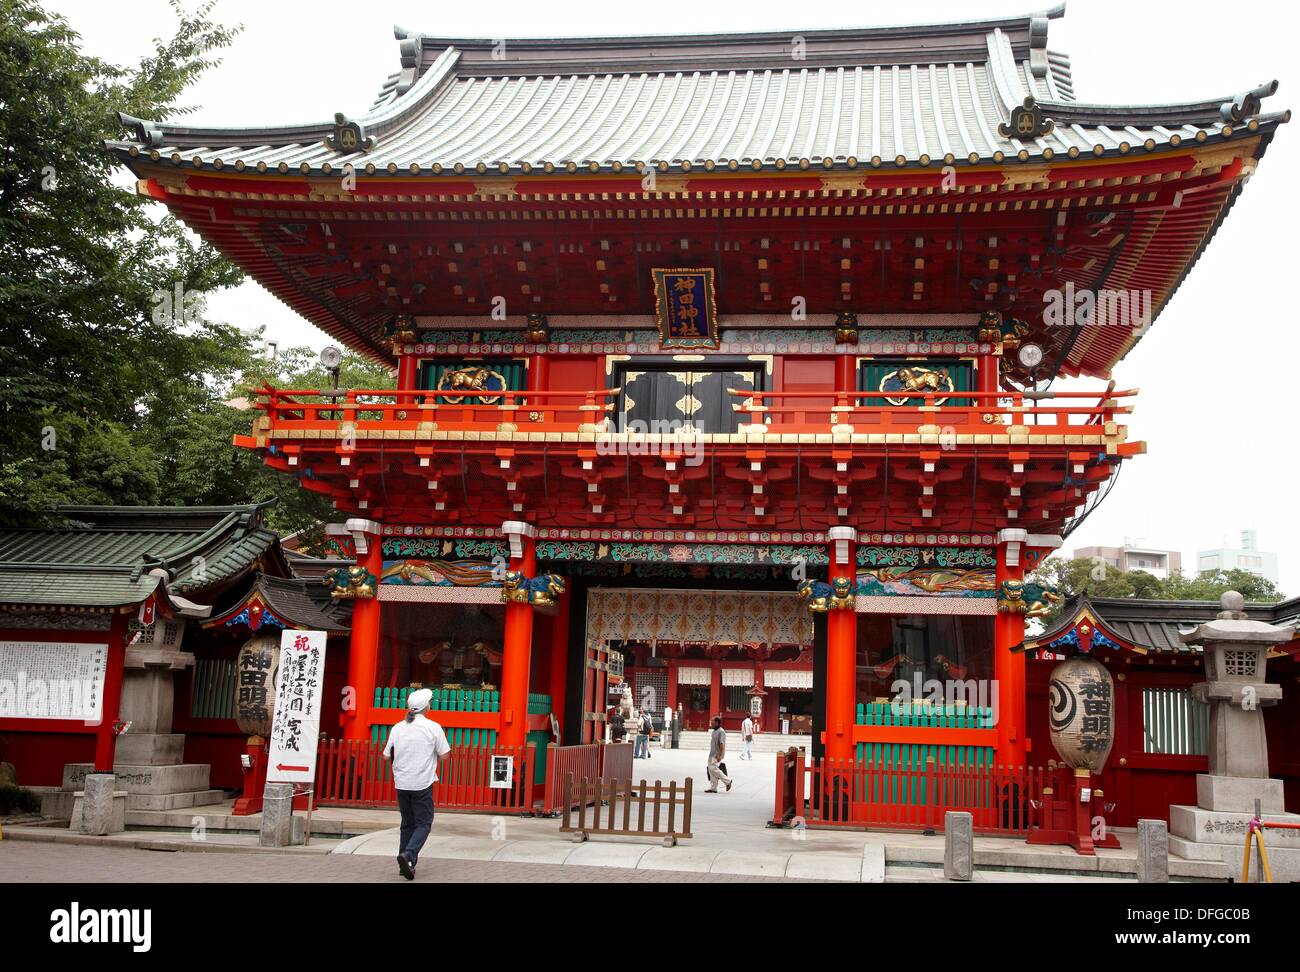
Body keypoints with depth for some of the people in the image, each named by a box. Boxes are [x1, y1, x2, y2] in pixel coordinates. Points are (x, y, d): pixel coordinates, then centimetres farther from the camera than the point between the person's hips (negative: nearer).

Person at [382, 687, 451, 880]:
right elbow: (444, 754, -3)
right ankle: (408, 855, -19)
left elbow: (387, 756, 7)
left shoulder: (397, 728, 2)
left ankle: (405, 864, 14)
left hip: (401, 783, 4)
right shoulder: (433, 728, -8)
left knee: (407, 824, 15)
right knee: (423, 823, 3)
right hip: (422, 784, -4)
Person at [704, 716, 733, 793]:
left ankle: (728, 781, 0)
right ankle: (713, 788, 11)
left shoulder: (721, 732, -16)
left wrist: (719, 755, -26)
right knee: (711, 770, 7)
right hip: (712, 754, 10)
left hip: (717, 755, -10)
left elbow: (722, 744, -22)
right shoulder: (714, 731, 15)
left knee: (714, 769, -16)